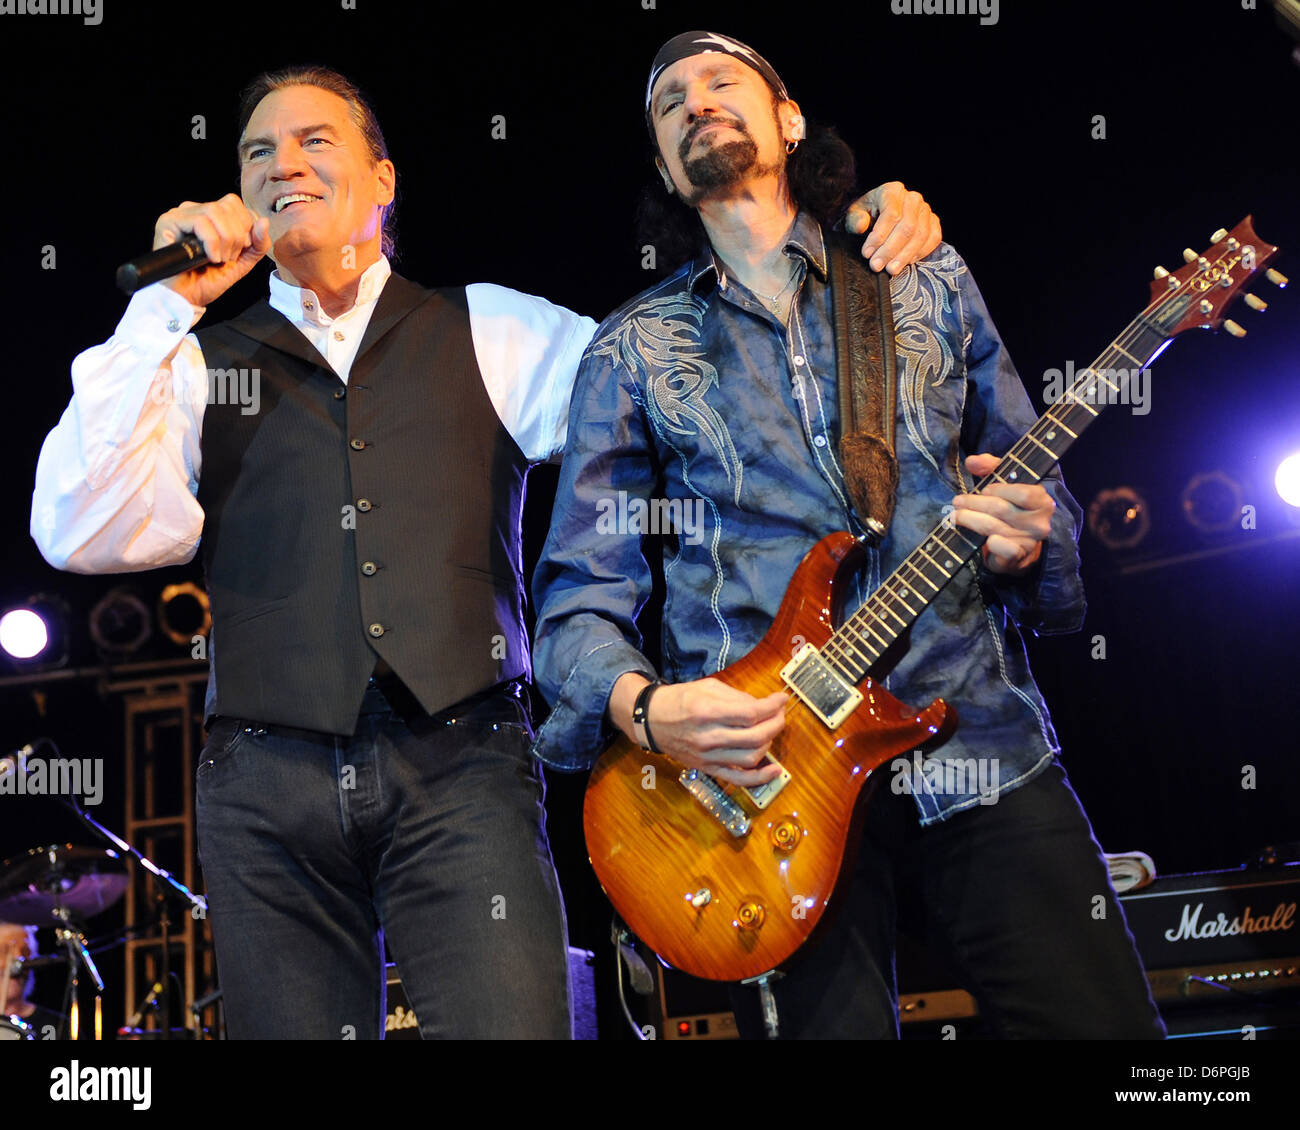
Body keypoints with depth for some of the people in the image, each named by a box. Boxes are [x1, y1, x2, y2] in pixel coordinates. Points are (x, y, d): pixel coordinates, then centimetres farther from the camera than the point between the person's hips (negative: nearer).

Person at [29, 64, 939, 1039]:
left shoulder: (491, 333, 16)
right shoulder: (202, 367, 15)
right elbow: (81, 534, 0)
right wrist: (169, 302, -1)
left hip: (462, 767, -1)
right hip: (269, 783, 1)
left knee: (509, 1021, -16)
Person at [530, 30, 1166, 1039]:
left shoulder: (928, 282, 15)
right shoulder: (632, 351, 10)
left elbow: (1042, 498, 16)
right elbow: (579, 588, 5)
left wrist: (1026, 539, -8)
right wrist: (640, 707, -15)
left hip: (984, 741, 2)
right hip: (767, 768, -1)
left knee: (1101, 1022, -2)